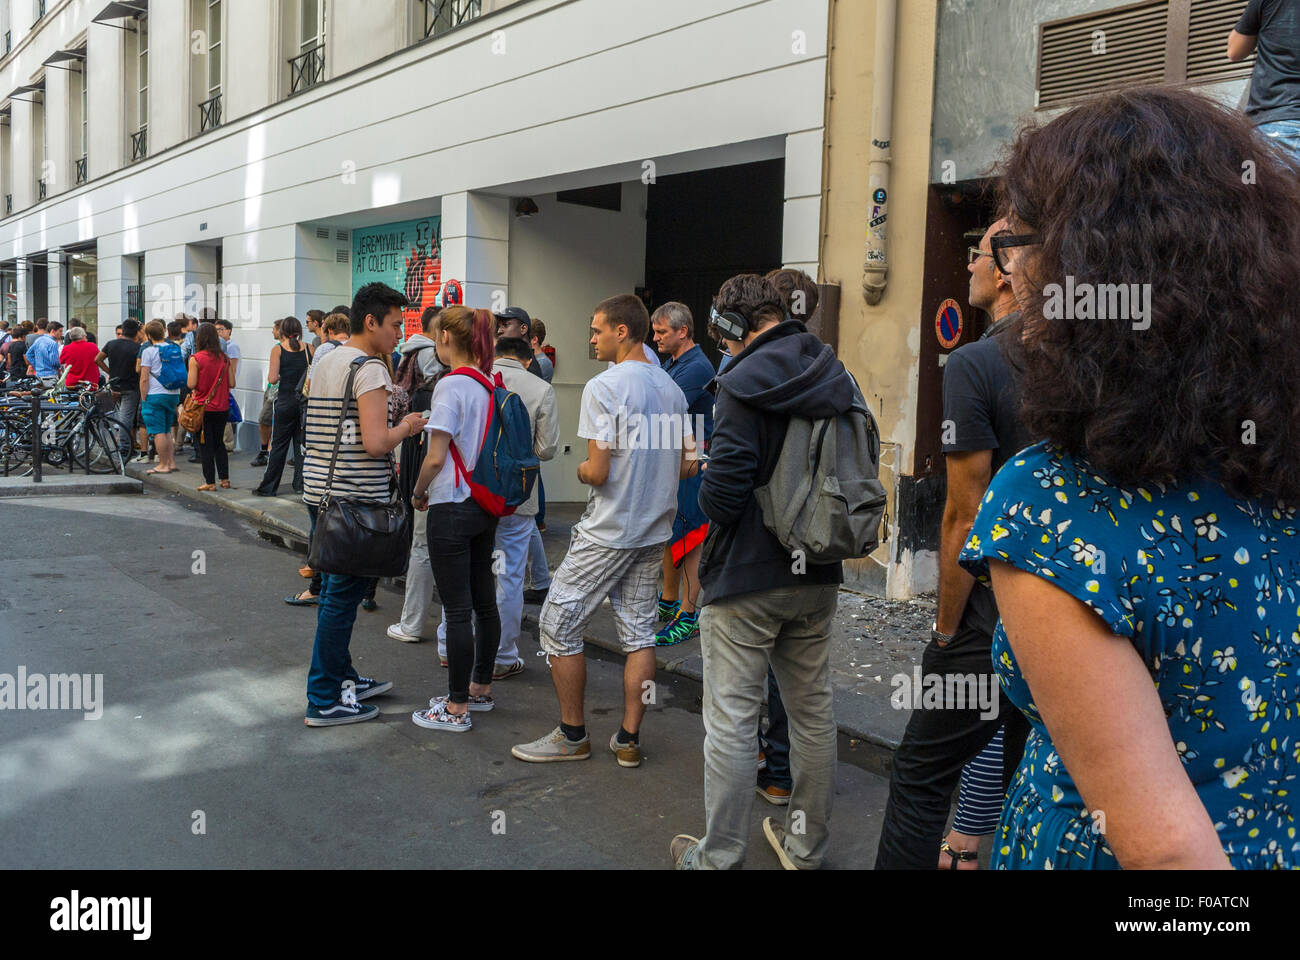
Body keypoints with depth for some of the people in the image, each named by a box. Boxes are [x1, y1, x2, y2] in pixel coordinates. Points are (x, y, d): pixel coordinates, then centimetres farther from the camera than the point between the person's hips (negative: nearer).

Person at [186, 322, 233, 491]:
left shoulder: (196, 358, -12)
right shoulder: (224, 358, 0)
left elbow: (191, 384, -14)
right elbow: (232, 383, 1)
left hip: (203, 407, -4)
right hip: (222, 407, 4)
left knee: (206, 445, 4)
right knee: (219, 443, 17)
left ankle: (210, 482, 6)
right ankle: (225, 479, 17)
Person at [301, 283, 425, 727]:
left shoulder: (324, 364, 15)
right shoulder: (370, 369, -14)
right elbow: (376, 442, -23)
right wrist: (406, 427, -4)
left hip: (318, 488, 10)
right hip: (355, 498, -9)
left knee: (335, 590, 17)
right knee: (343, 595, -2)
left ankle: (343, 678, 30)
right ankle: (324, 701, 5)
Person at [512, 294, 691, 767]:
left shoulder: (603, 387, -15)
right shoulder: (672, 389, 8)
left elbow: (598, 471, -19)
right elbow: (686, 462, 12)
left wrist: (580, 470, 2)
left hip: (608, 532, -7)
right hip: (654, 531, 8)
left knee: (558, 626, 5)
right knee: (639, 633, 11)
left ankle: (572, 734, 14)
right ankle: (629, 739, 16)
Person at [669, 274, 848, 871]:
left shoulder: (746, 382, -15)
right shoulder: (838, 379, 7)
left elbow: (723, 486, -22)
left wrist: (710, 506, -1)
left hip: (745, 576, -7)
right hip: (816, 575, 7)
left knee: (731, 720, 3)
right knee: (813, 711, 16)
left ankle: (719, 857, 13)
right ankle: (806, 845, 31)